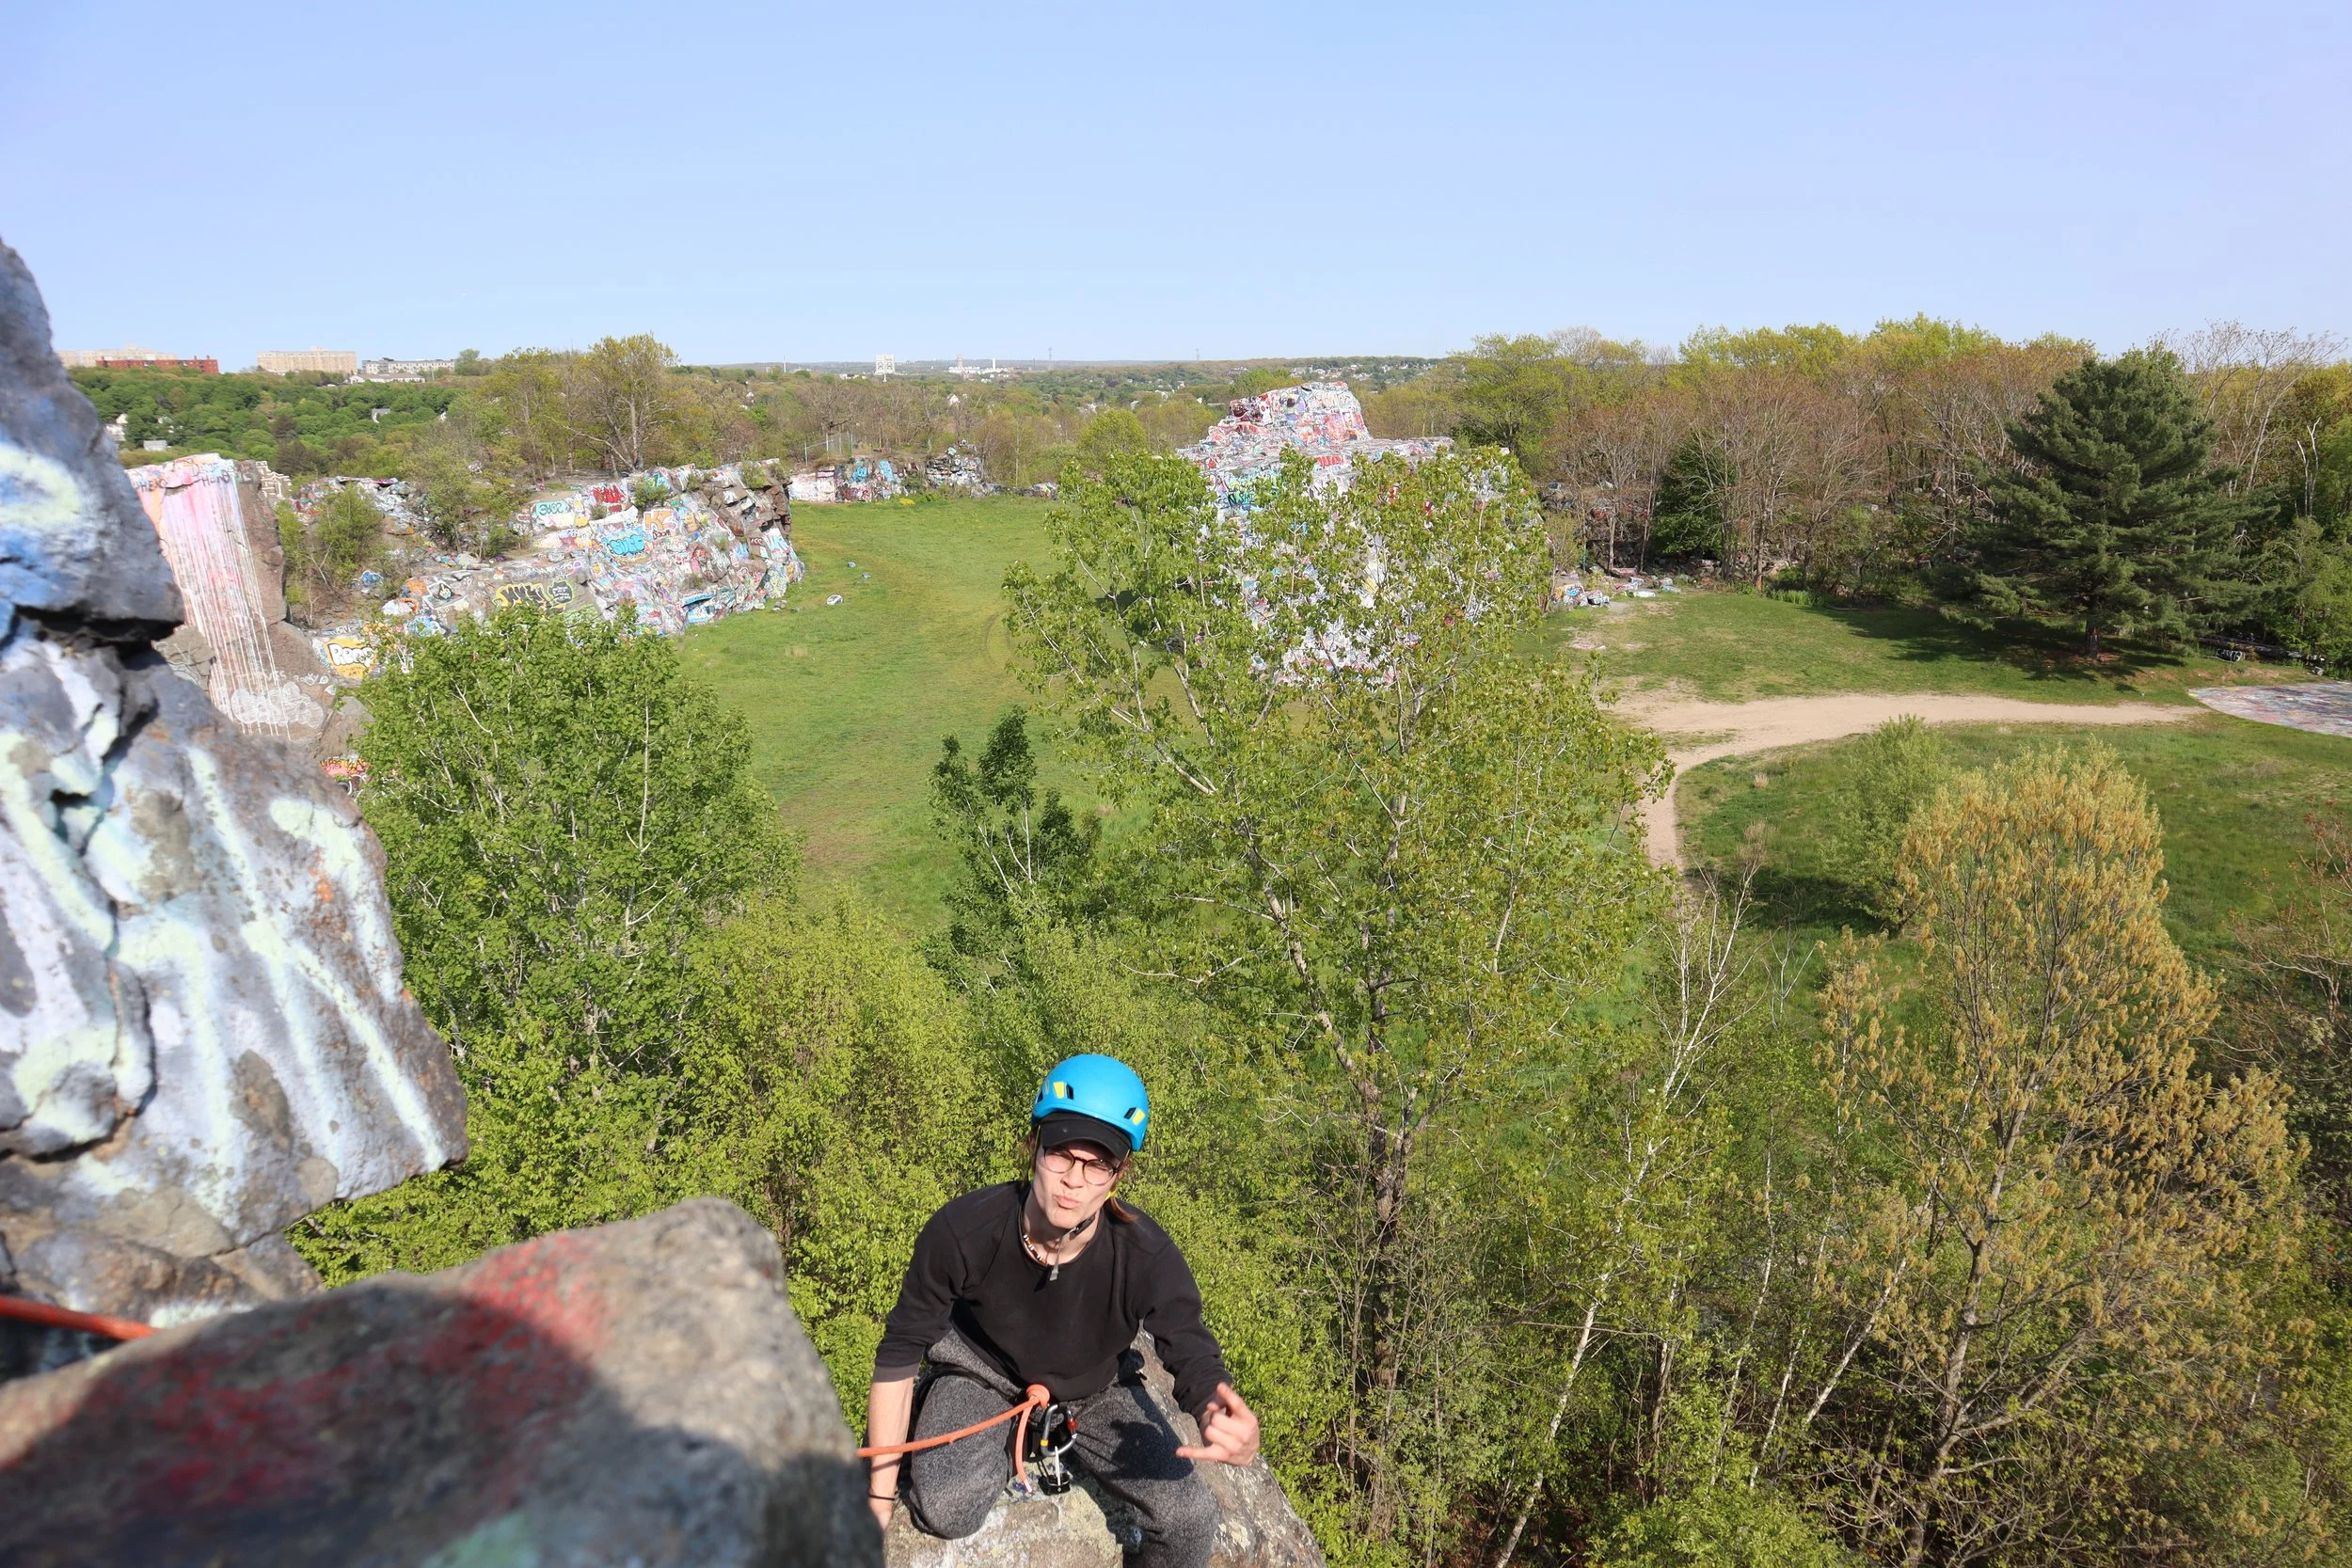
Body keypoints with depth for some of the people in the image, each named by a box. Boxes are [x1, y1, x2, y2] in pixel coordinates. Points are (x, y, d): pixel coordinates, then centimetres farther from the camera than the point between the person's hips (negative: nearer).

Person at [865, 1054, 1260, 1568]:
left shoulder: (1148, 1258, -31)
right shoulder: (962, 1231, -32)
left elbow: (1195, 1360, -25)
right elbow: (898, 1357, -20)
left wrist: (1222, 1422, -51)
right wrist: (879, 1499, -17)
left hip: (1094, 1389, 1)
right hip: (982, 1372, 0)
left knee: (1188, 1517, -16)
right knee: (945, 1511, -29)